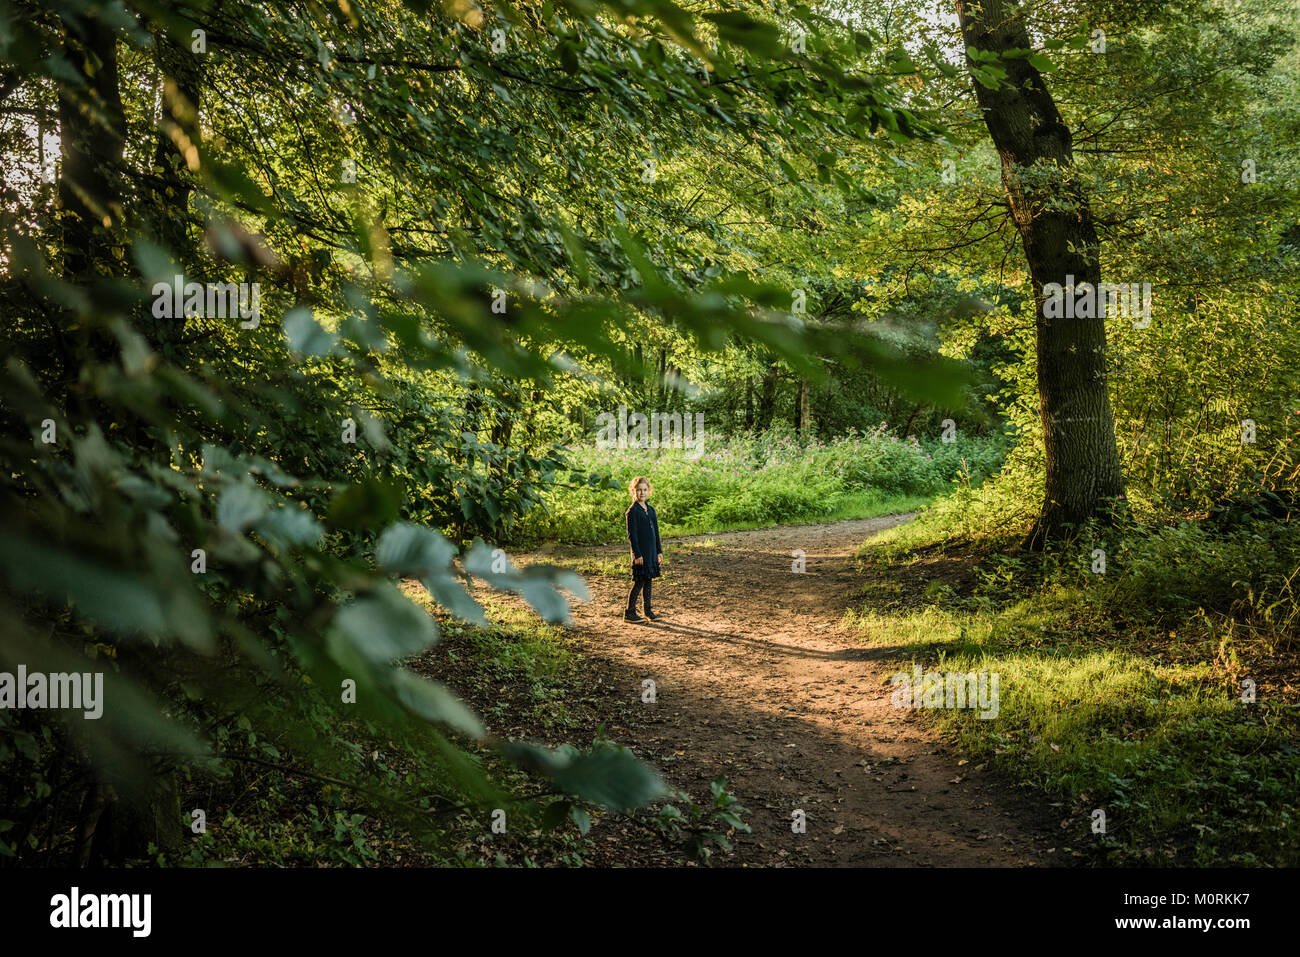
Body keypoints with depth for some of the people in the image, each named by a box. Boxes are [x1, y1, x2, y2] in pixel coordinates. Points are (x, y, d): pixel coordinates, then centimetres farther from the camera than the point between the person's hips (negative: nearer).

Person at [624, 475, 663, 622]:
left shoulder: (651, 509, 13)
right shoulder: (632, 511, -10)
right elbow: (631, 534, -13)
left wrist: (659, 551, 14)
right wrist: (637, 554, -16)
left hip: (651, 551, 7)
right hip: (640, 552, -7)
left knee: (648, 579, 11)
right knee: (639, 581, -5)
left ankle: (648, 611, 18)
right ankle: (629, 613, 2)